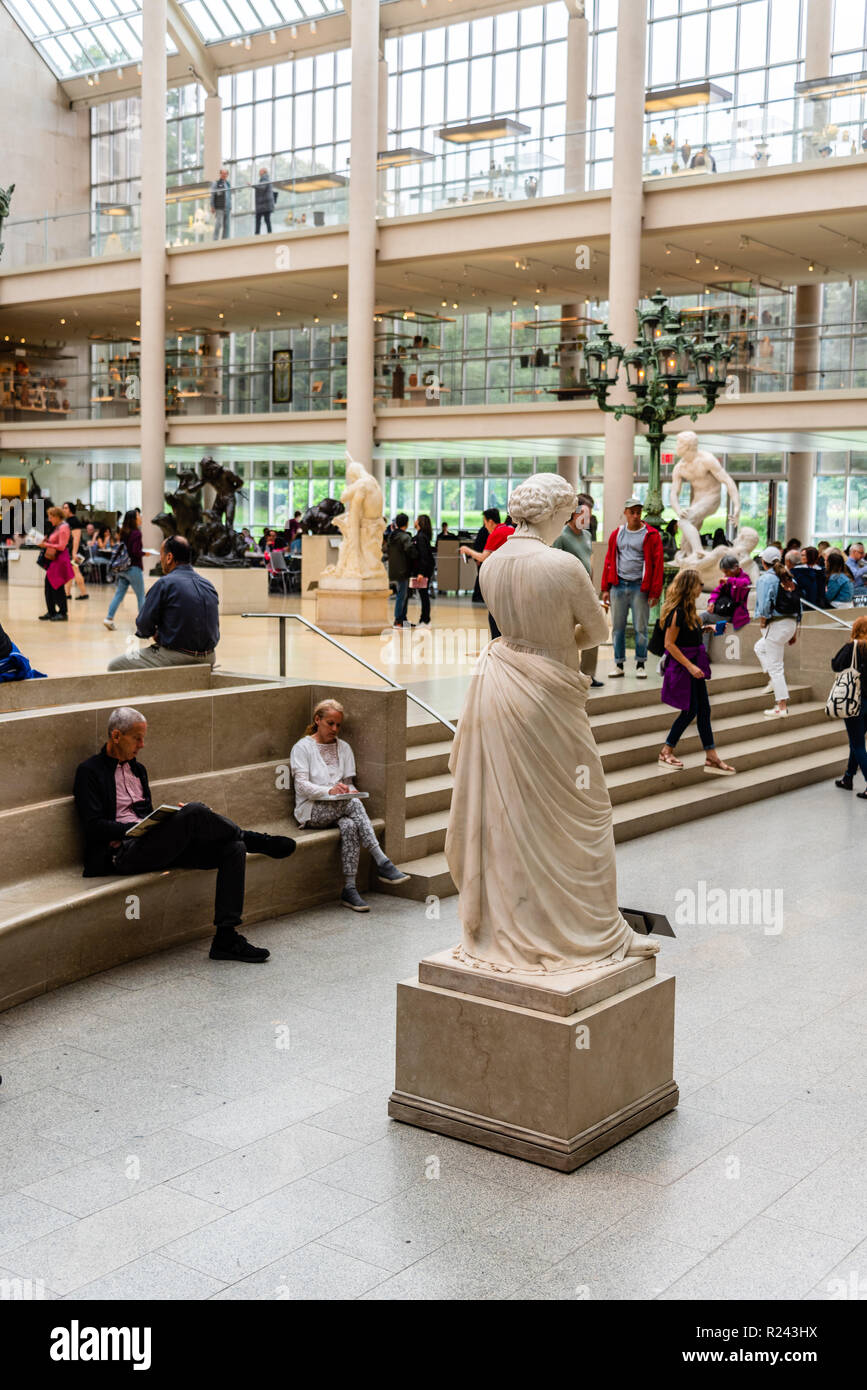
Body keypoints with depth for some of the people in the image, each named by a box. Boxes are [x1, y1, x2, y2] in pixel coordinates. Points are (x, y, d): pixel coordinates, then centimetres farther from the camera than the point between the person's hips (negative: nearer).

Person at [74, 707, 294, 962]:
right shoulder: (90, 771, 1)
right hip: (125, 852, -8)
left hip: (156, 849, 8)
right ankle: (254, 840, -6)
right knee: (195, 811, -31)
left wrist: (169, 817, 5)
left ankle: (226, 938, -20)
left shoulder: (137, 769, 25)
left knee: (233, 849, -14)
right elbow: (94, 827, -9)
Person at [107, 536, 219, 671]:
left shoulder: (165, 583, -12)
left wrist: (155, 633, 14)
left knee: (114, 666, 4)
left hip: (177, 658, -7)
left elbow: (143, 625, -10)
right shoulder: (208, 584, 8)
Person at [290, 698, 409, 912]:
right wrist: (330, 791, -27)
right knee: (353, 804, -35)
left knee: (350, 826, -34)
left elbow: (349, 781, 16)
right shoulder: (302, 748, 3)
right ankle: (382, 863, -40)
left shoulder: (343, 748, 18)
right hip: (312, 810, -5)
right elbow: (302, 785, -9)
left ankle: (349, 889, -37)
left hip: (340, 807, 5)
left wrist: (350, 790, -11)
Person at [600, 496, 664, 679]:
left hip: (640, 587, -3)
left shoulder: (651, 535, -1)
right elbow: (609, 561, 12)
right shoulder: (617, 534, 10)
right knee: (617, 628, 6)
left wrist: (655, 592, -10)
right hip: (619, 586, 3)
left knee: (640, 628, 2)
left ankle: (640, 665, 11)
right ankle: (619, 665, 13)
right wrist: (605, 588, 6)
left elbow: (657, 564, -5)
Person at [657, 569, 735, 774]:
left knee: (704, 709, 7)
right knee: (690, 711, -4)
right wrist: (690, 666, -20)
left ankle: (712, 758, 9)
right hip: (682, 666, -9)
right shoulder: (677, 612, -17)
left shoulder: (687, 610, 10)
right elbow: (669, 644, -19)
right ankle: (666, 753, 8)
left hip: (693, 666, 9)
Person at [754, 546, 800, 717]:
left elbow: (764, 605, -20)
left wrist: (762, 622, -2)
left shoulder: (766, 579, -9)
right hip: (791, 623, 8)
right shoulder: (789, 578, 12)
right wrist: (794, 632, 19)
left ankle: (782, 707, -3)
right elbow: (798, 605, 14)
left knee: (775, 666, -3)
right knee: (760, 647, 30)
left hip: (776, 625, -8)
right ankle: (775, 681, 24)